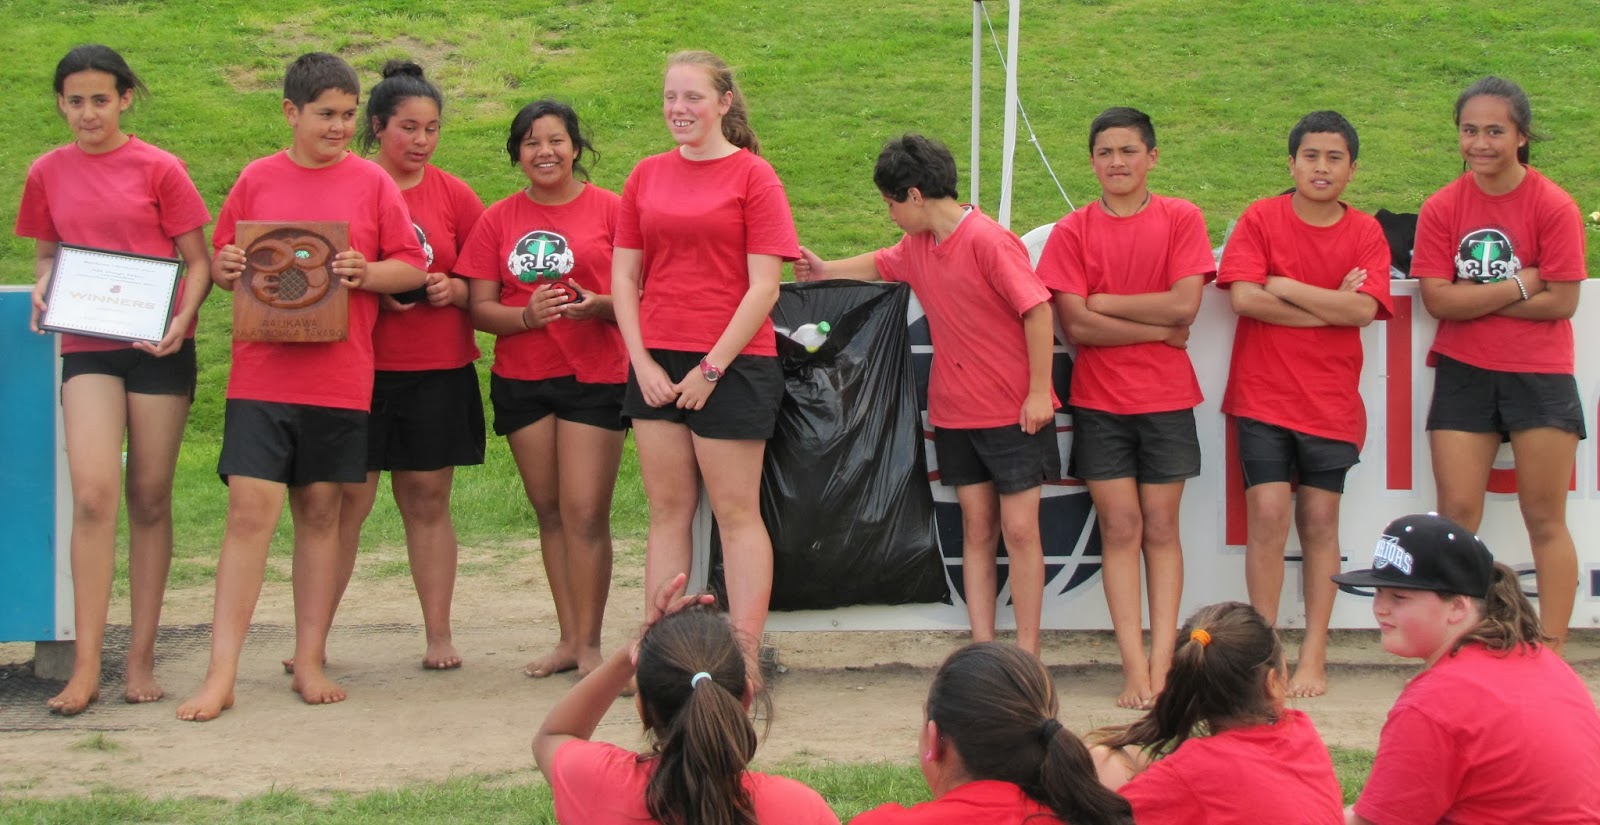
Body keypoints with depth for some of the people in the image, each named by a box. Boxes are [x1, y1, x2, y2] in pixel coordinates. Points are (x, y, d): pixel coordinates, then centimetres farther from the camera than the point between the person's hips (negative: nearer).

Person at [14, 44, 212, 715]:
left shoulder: (158, 169, -1)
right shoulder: (48, 174, 6)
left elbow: (198, 260, 2)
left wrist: (181, 319, -16)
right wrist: (42, 291, -4)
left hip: (157, 346, -1)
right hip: (86, 348, 1)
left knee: (149, 500, 5)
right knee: (93, 495, -13)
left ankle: (141, 659, 14)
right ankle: (85, 667, -12)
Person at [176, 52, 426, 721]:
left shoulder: (371, 182, 4)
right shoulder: (256, 180, 6)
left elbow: (413, 268, 5)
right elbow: (219, 263, 12)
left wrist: (366, 274, -14)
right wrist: (228, 268, -11)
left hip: (339, 377, 1)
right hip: (261, 373, -1)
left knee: (320, 512, 8)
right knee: (249, 509, -8)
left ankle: (310, 661, 17)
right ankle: (221, 676, -6)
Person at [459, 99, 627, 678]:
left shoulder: (610, 209, -1)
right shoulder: (499, 219, 7)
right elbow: (480, 308, 4)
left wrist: (598, 305, -20)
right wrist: (527, 315, -15)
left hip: (594, 376, -3)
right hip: (521, 379, 3)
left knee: (585, 513, -9)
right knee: (549, 512, 8)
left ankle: (589, 644, -3)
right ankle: (568, 639, 14)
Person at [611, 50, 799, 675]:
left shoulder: (753, 176, -3)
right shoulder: (647, 177, 10)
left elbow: (763, 286, -8)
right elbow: (624, 276, 10)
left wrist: (711, 367, -12)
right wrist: (642, 362, -1)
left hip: (729, 364, -5)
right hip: (656, 365, 5)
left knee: (737, 513, -1)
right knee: (668, 511, 7)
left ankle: (745, 659, 0)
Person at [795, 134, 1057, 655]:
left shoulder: (987, 240, -18)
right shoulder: (918, 246, 7)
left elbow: (1038, 310, -20)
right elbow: (880, 265, 30)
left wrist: (1039, 392, -20)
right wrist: (826, 271, 32)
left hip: (1014, 412, -7)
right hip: (955, 412, 7)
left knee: (1019, 529, -3)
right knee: (977, 527, 7)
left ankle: (1026, 654, 2)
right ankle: (982, 650, 8)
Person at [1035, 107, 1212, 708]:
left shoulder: (1181, 219, 0)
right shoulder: (1073, 232, 0)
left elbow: (1185, 303, -12)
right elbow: (1075, 326, -9)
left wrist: (1102, 302, -9)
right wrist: (1158, 328, -9)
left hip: (1166, 398, 0)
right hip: (1099, 400, 0)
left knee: (1160, 527, 2)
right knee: (1120, 528, -1)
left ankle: (1162, 664, 2)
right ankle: (1135, 668, -1)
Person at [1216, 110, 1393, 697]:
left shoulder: (1365, 233, 3)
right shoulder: (1261, 220, -1)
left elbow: (1364, 309, -12)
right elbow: (1243, 297, -14)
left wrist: (1286, 287, -11)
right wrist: (1330, 307, -10)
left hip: (1332, 403, 2)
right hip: (1263, 398, -2)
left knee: (1320, 521, 4)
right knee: (1268, 516, -8)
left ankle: (1313, 657, 10)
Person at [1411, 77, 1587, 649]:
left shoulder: (1553, 207, -9)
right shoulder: (1442, 208, -1)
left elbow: (1561, 301, -14)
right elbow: (1438, 300, -9)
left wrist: (1475, 296, -12)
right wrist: (1518, 286, -14)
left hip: (1540, 374, -2)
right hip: (1463, 374, 2)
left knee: (1544, 517, 2)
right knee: (1456, 514, 1)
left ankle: (1551, 655, 6)